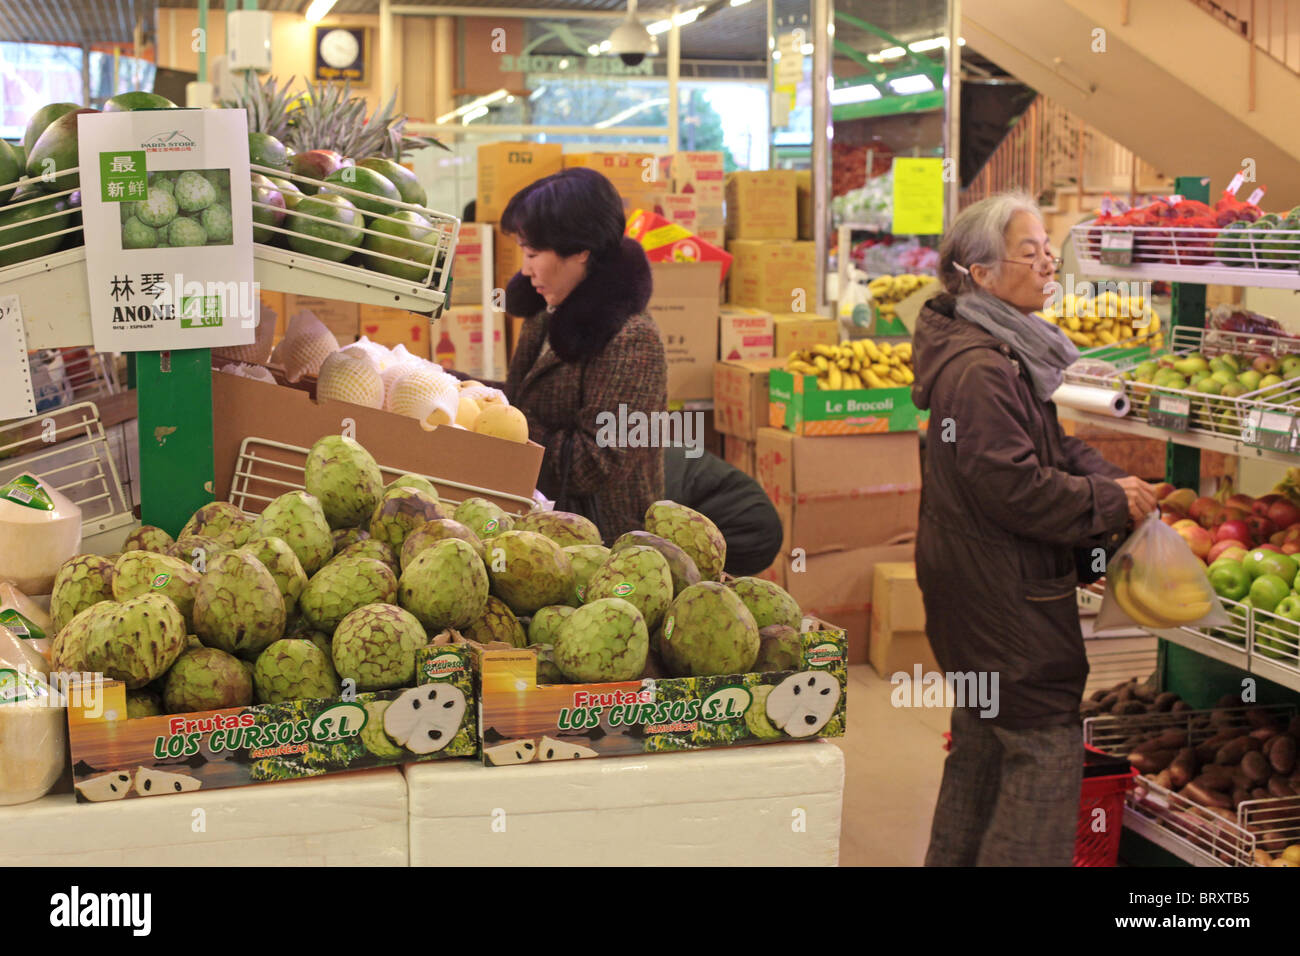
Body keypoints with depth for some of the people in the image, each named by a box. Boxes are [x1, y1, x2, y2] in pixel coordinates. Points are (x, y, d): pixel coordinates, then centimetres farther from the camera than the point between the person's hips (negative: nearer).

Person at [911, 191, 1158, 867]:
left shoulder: (1009, 351, 12)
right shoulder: (980, 370, -23)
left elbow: (1051, 449, 15)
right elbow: (1015, 486, -26)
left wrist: (1114, 483, -2)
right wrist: (1110, 501, -15)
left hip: (973, 590, 11)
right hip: (1005, 597, -11)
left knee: (982, 742, 20)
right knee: (1045, 747, -4)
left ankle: (955, 858, 31)